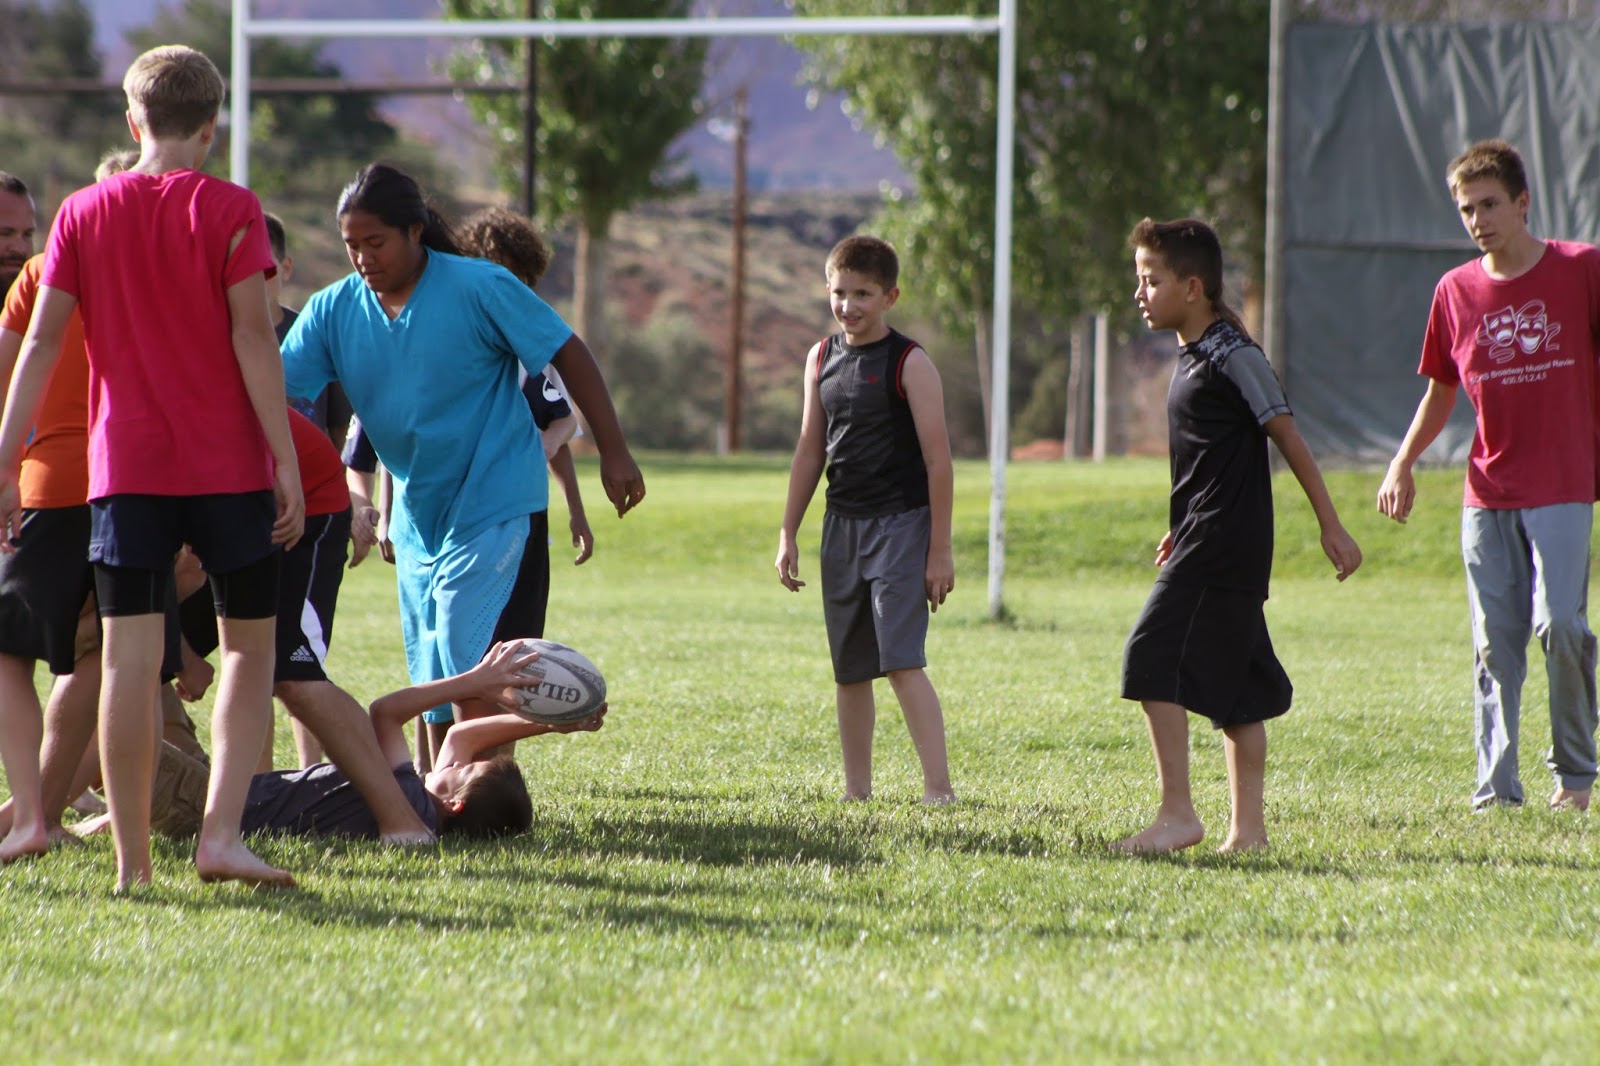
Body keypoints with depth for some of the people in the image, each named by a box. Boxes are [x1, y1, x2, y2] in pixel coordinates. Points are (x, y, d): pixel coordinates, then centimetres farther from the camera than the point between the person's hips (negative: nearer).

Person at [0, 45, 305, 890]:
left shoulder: (83, 214, 5)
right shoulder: (229, 211, -3)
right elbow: (253, 337, -9)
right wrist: (285, 458, -7)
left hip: (125, 465, 2)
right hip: (228, 464, -2)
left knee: (130, 656, 1)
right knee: (250, 646, 9)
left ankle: (132, 861, 0)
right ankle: (221, 834, -4)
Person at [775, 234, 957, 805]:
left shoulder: (909, 363, -9)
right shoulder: (822, 359, 9)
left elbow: (937, 458, -10)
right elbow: (810, 450, 17)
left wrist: (940, 549, -12)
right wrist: (788, 534, 14)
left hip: (900, 522, -6)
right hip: (842, 523, 6)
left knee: (901, 660, -16)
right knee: (848, 668, 9)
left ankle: (938, 788, -17)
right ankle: (856, 790, 18)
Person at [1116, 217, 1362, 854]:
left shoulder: (1234, 356, -11)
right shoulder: (1193, 358, 16)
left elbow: (1287, 438, -10)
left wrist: (1331, 527, -9)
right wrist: (1181, 530, 25)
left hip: (1222, 544, -9)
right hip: (1207, 544, 9)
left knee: (1154, 659, -14)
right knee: (1238, 689, 9)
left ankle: (1178, 814, -16)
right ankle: (1247, 825, 11)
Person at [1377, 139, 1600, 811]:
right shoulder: (1456, 291, 7)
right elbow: (1441, 392, 17)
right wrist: (1403, 463, 4)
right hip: (1487, 491, 3)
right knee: (1494, 644, 1)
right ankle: (1496, 790, 4)